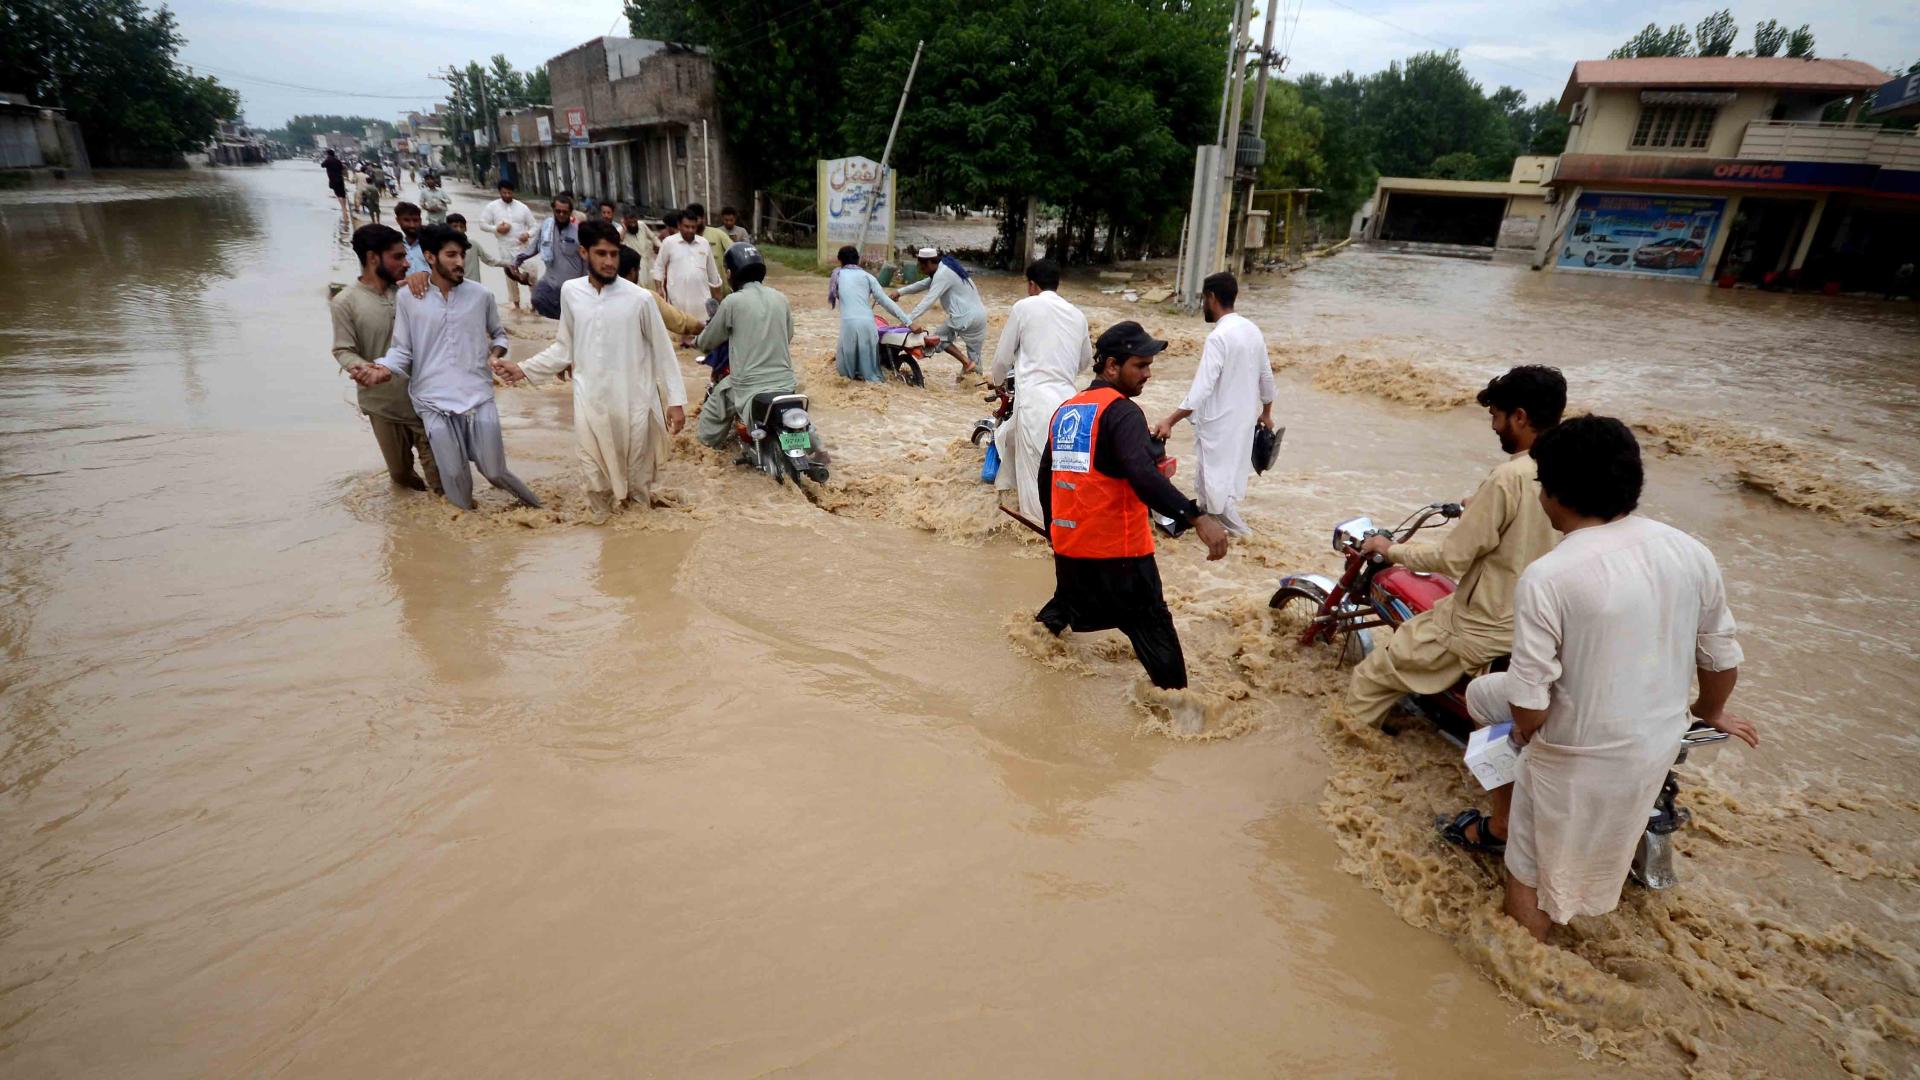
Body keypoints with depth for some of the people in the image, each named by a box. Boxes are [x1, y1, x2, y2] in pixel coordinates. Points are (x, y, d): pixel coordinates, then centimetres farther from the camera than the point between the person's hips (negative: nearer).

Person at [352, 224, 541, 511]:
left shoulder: (481, 295, 3)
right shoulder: (408, 298, 0)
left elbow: (498, 334, 17)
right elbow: (402, 349, 2)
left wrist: (496, 354, -4)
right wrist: (383, 369, -18)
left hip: (479, 396, 1)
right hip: (435, 402, 0)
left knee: (494, 471, 0)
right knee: (455, 476, 0)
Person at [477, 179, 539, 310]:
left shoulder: (522, 207, 2)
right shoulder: (492, 207, 1)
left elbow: (534, 225, 4)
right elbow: (482, 223, 4)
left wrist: (528, 234, -16)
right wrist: (496, 229, -13)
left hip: (524, 247, 0)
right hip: (506, 248, 1)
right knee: (511, 276, 9)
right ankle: (516, 304, 23)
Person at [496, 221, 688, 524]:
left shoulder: (640, 298, -8)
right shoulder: (570, 292, 1)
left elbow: (663, 352, -2)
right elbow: (565, 347, 12)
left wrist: (676, 400, -4)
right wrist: (524, 368, 7)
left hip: (634, 403, -2)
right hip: (591, 403, 2)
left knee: (638, 476, 10)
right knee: (595, 477, 7)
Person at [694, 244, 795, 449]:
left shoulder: (732, 302, -8)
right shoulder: (780, 298, 5)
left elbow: (707, 343, 5)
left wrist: (695, 340, 28)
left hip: (748, 387, -4)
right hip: (786, 384, 4)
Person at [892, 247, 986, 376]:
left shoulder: (942, 274, -13)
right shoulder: (945, 268, 17)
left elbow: (928, 301, -21)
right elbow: (924, 284, 22)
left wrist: (907, 320, -23)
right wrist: (900, 291, 15)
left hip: (965, 317, -9)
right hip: (979, 315, 9)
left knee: (939, 337, 8)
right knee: (974, 355, 13)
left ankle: (966, 361, -2)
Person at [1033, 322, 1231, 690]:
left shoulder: (1065, 410, 10)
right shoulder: (1121, 411, -15)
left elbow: (1046, 476, 19)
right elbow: (1142, 475, -32)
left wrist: (1053, 530, 31)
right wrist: (1197, 517, -38)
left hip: (1068, 545, 7)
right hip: (1117, 549, -7)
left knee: (1071, 604, 31)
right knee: (1151, 625, 4)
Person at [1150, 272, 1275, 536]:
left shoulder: (1218, 337, -22)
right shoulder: (1252, 330, 4)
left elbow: (1202, 389, -28)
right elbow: (1266, 377, 13)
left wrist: (1169, 422, -28)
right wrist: (1266, 413, 26)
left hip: (1219, 423, -9)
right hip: (1242, 418, 9)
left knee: (1214, 478, 4)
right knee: (1227, 474, 20)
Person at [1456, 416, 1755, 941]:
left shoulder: (1546, 577, -27)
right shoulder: (1692, 553, -9)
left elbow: (1529, 708, -24)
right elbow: (1722, 660, 4)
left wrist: (1522, 731, -1)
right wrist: (1709, 712, 25)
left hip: (1577, 759, -6)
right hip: (1658, 746, 6)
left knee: (1530, 869, 17)